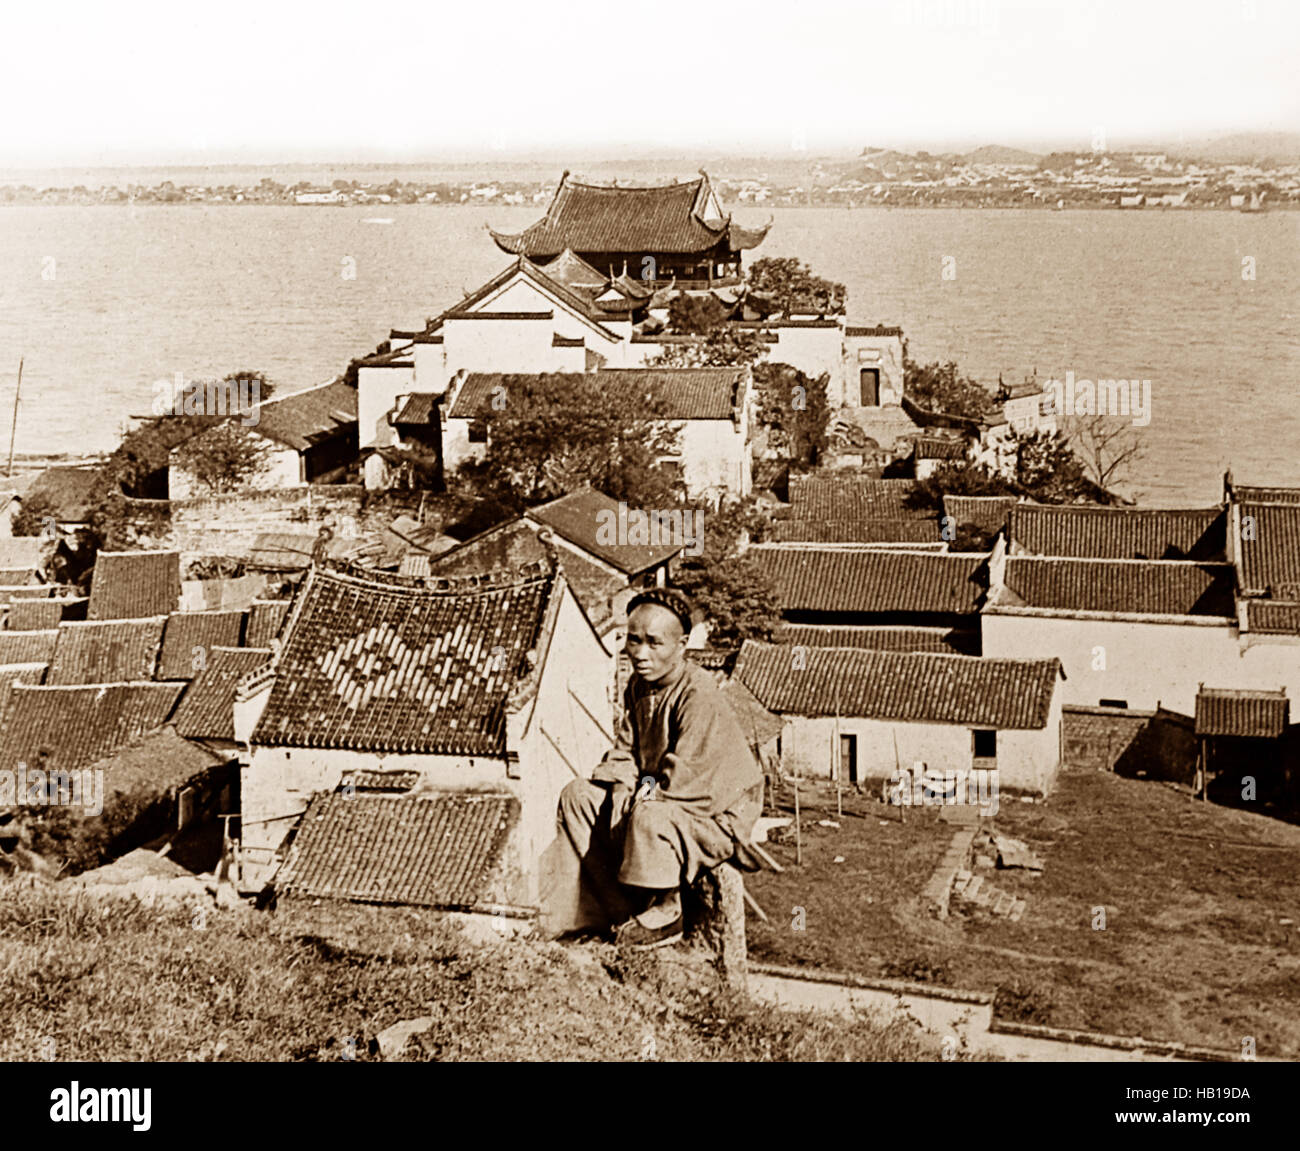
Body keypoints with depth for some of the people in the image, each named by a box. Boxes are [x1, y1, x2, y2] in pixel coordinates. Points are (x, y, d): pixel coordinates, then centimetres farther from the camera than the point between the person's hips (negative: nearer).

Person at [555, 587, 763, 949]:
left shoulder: (701, 698, -26)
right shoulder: (638, 686, 3)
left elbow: (686, 777, -27)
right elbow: (625, 749, 9)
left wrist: (645, 794, -19)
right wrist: (620, 785, -11)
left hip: (715, 813, -9)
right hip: (655, 797, 10)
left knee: (650, 818, -40)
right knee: (576, 795, 1)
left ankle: (663, 915, -13)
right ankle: (622, 909, 0)